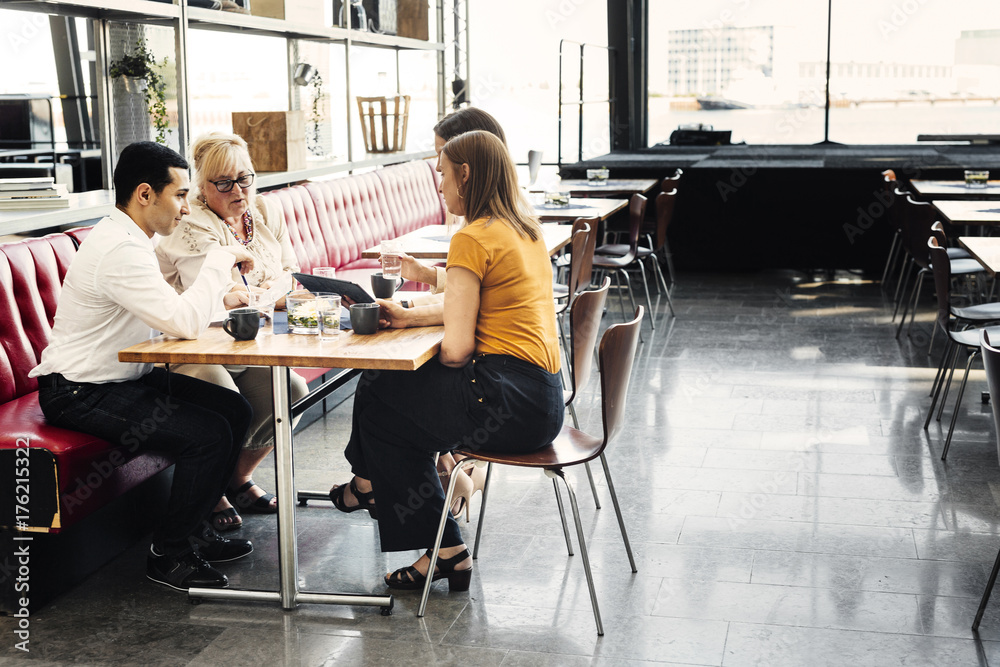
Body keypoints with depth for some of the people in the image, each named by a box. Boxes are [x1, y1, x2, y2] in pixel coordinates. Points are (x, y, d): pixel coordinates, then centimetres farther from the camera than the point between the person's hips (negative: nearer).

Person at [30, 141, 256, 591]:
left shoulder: (125, 238, 10)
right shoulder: (119, 250, -25)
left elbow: (170, 314, 15)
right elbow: (185, 322, -31)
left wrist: (219, 294, -1)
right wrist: (221, 258, -20)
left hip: (122, 376, 10)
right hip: (79, 394, -10)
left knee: (235, 410, 4)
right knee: (209, 433, -21)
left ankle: (192, 528, 16)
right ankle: (169, 554, -2)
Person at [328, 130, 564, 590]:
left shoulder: (473, 239, -14)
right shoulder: (525, 228, 14)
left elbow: (455, 349, -17)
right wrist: (412, 316, 9)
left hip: (509, 405, -9)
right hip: (544, 400, 9)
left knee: (376, 399, 7)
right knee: (404, 396, 21)